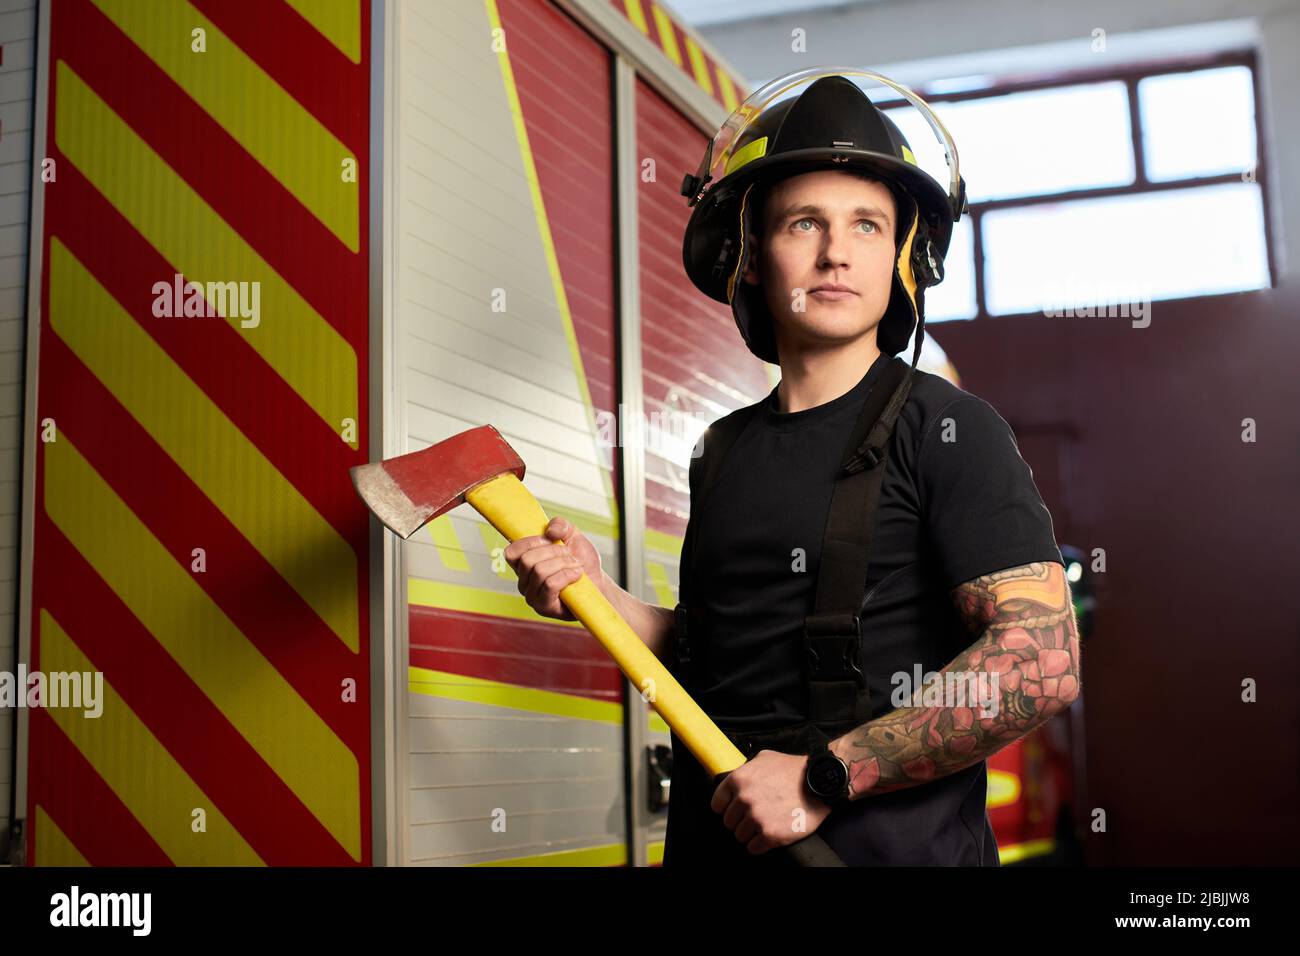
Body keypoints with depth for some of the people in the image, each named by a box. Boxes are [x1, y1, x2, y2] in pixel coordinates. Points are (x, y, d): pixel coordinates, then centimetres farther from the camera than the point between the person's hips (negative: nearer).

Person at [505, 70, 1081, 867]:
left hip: (886, 844, -5)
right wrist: (602, 598, -1)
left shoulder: (947, 429, -10)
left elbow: (1042, 665, -19)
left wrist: (822, 778, -19)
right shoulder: (724, 451, 9)